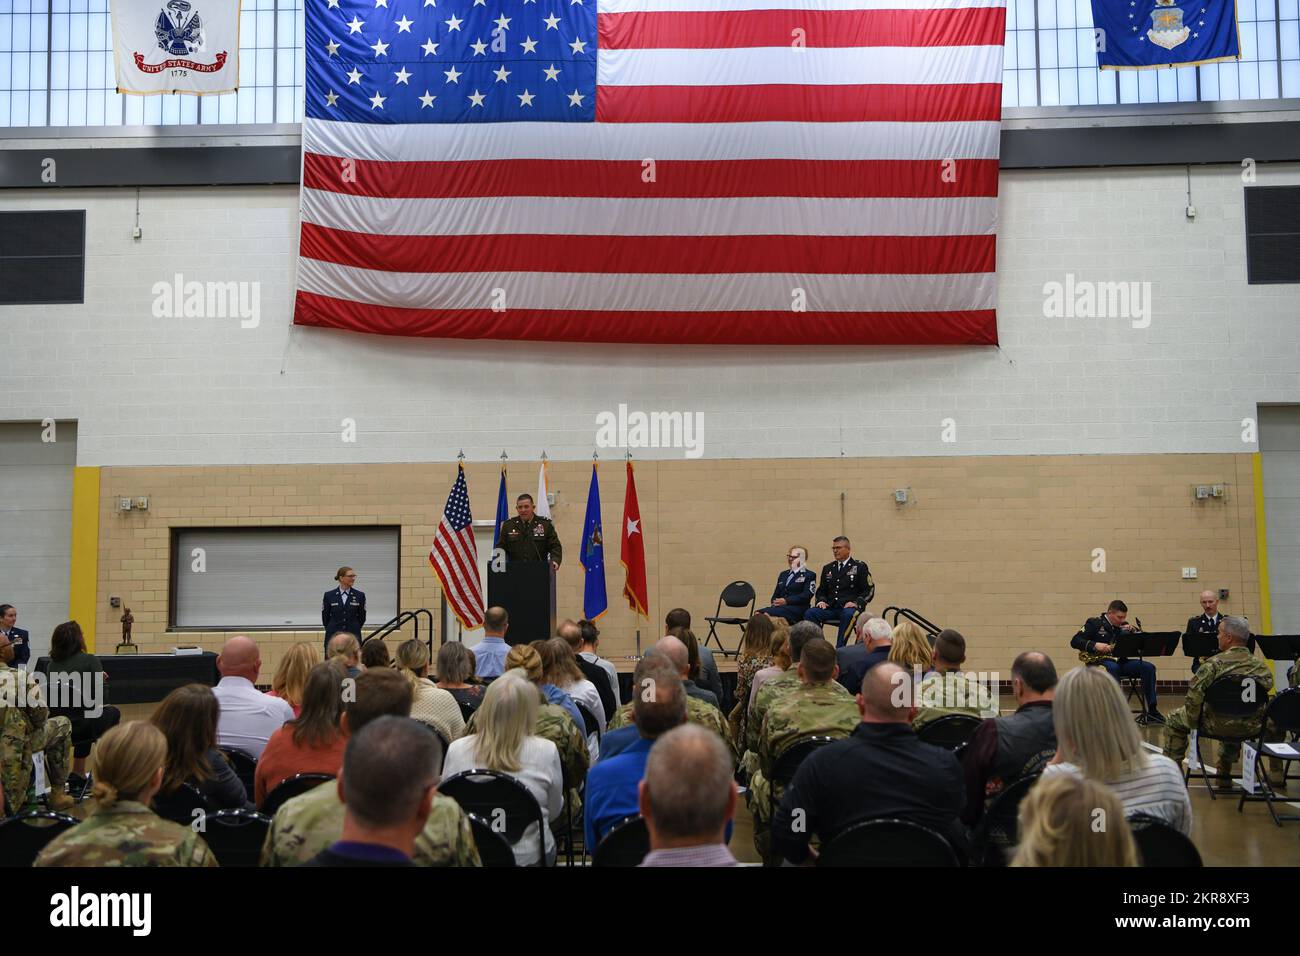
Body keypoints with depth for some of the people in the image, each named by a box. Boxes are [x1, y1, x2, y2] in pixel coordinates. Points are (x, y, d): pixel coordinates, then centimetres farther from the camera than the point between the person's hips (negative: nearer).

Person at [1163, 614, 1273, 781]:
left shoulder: (1214, 663, -19)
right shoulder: (1262, 667, -5)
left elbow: (1194, 694, -24)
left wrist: (1193, 721, -9)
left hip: (1217, 725, -5)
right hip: (1250, 727, 5)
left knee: (1175, 719, 20)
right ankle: (1224, 770, 49)